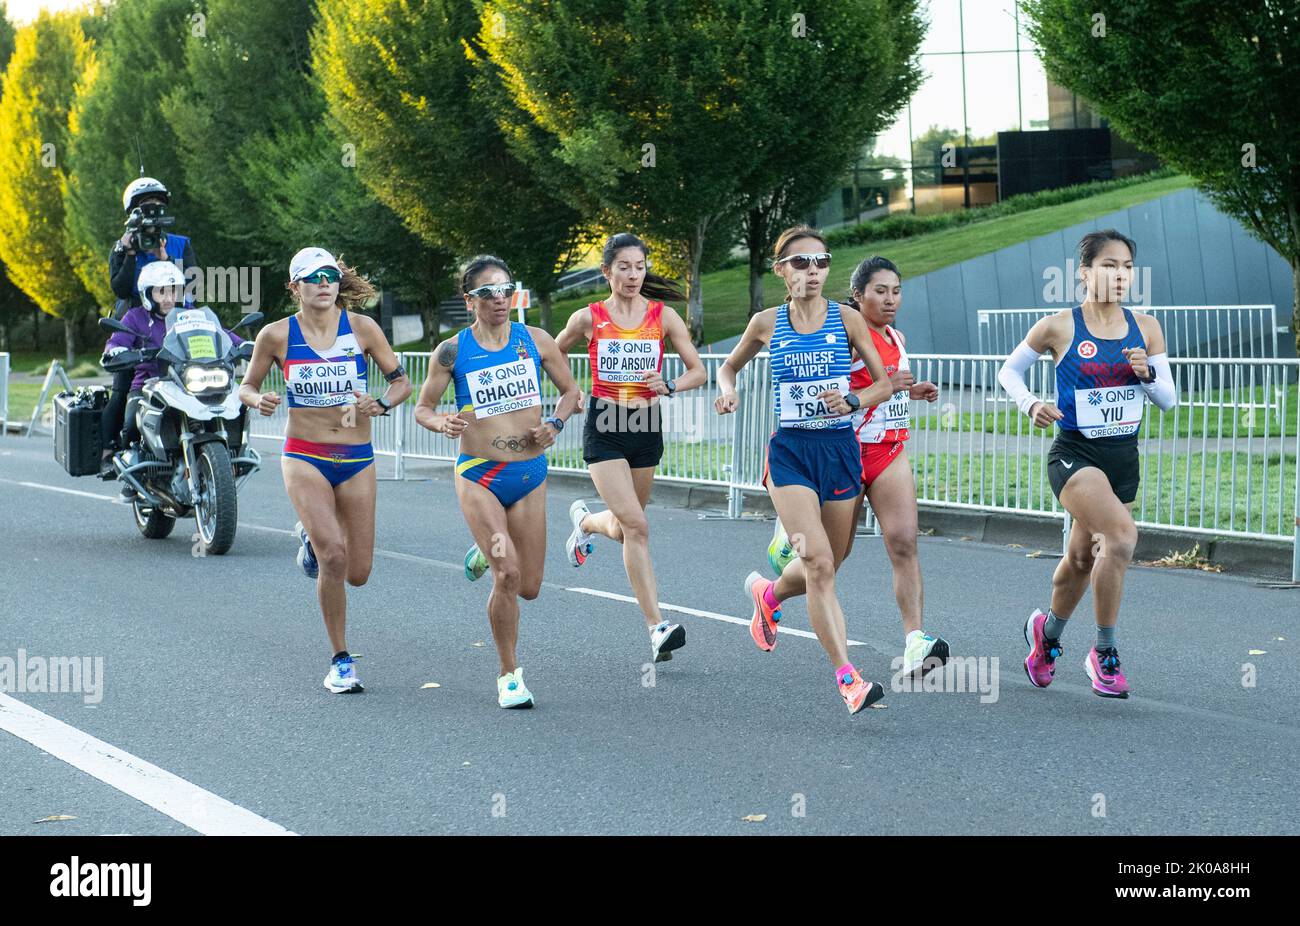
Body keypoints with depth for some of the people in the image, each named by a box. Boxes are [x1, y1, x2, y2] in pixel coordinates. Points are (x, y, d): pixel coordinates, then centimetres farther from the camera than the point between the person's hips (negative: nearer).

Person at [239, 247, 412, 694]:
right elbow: (246, 386, 9)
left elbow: (401, 381, 4)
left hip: (357, 459, 2)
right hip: (304, 458, -2)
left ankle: (312, 536, 39)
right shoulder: (277, 335, -3)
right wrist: (259, 400, -14)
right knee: (334, 557, -21)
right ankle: (340, 661, -5)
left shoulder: (362, 328, -2)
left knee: (358, 572, 4)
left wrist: (381, 403, -18)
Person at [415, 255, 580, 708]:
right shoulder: (452, 351, -4)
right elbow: (422, 407, 4)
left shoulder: (535, 340, 2)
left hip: (530, 473, 3)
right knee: (508, 574, -18)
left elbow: (571, 390, 14)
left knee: (528, 587, 5)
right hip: (478, 476, -3)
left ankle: (487, 552, 41)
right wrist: (442, 423, -18)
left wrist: (554, 423, -5)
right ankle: (510, 675, -1)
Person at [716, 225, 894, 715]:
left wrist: (851, 401, -13)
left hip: (840, 450, 2)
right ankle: (849, 679, -19)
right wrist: (728, 391, -3)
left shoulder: (847, 320, 1)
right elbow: (728, 367, 19)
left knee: (823, 568, 12)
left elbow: (883, 384, 6)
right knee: (819, 564, -17)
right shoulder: (766, 323, 2)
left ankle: (768, 593, 47)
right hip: (790, 452, -2)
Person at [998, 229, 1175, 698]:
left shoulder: (1146, 328, 3)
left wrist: (1147, 374, -12)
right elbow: (1009, 370, 7)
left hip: (1123, 458, 5)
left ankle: (1048, 633, 46)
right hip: (1074, 454, -5)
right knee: (1122, 535, -27)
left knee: (1082, 559, 16)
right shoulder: (1058, 327, -8)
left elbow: (1168, 400, 8)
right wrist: (1030, 404, -11)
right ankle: (1105, 653, -13)